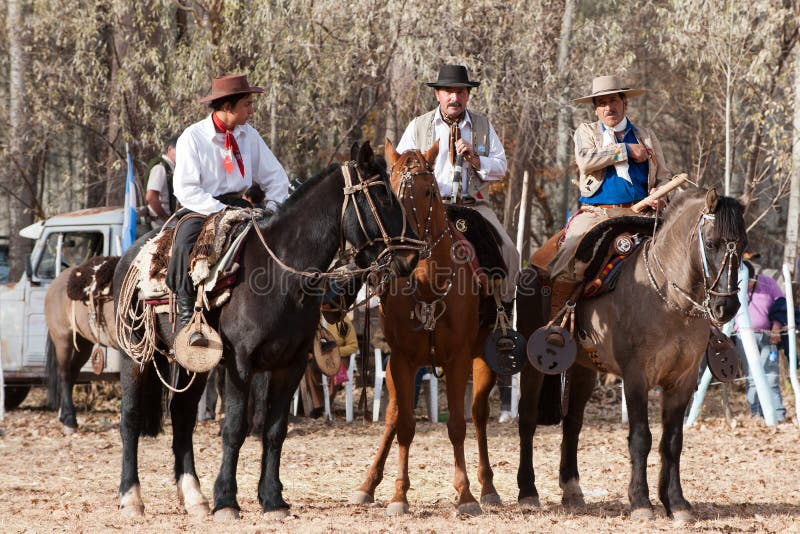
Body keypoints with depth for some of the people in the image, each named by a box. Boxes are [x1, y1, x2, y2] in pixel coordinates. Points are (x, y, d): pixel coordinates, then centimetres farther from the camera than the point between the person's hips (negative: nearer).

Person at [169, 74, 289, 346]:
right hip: (200, 210, -5)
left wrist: (272, 206, -7)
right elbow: (186, 189, -15)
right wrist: (222, 211, -23)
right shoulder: (192, 137, -8)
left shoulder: (248, 135, 8)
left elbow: (275, 176, 12)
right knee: (187, 241, -36)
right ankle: (187, 318, -33)